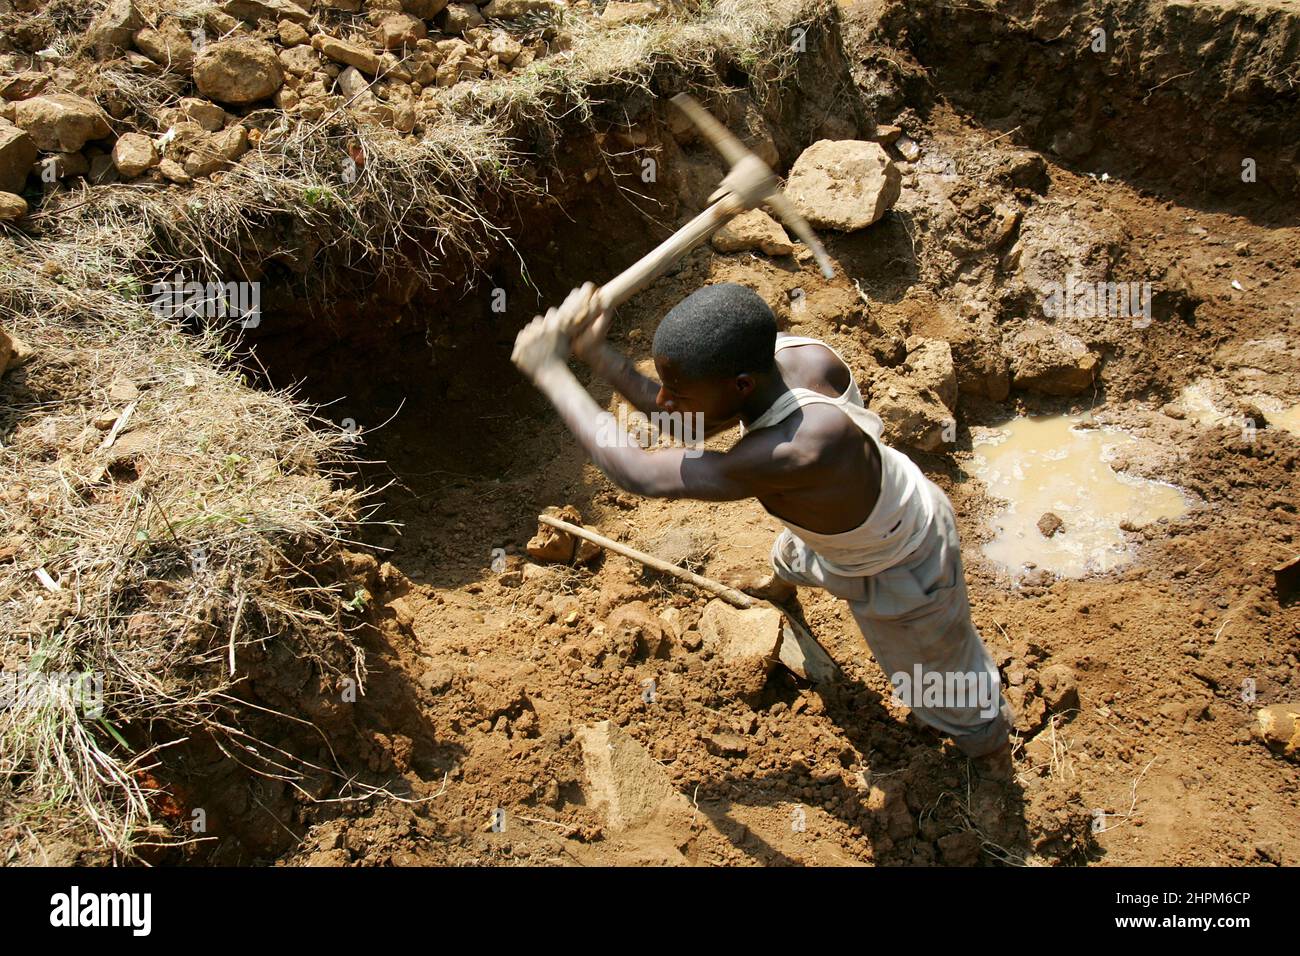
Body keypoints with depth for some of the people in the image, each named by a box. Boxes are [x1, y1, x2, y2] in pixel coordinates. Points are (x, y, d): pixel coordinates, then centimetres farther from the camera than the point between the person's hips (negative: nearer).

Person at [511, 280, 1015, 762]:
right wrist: (597, 354, -27)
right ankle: (782, 584, 78)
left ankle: (990, 738, 59)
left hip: (902, 574, -6)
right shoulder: (786, 352, -30)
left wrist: (549, 372, -34)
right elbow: (687, 427, -15)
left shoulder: (797, 452, -52)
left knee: (944, 692, 25)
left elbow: (637, 473, -43)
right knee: (792, 556, 41)